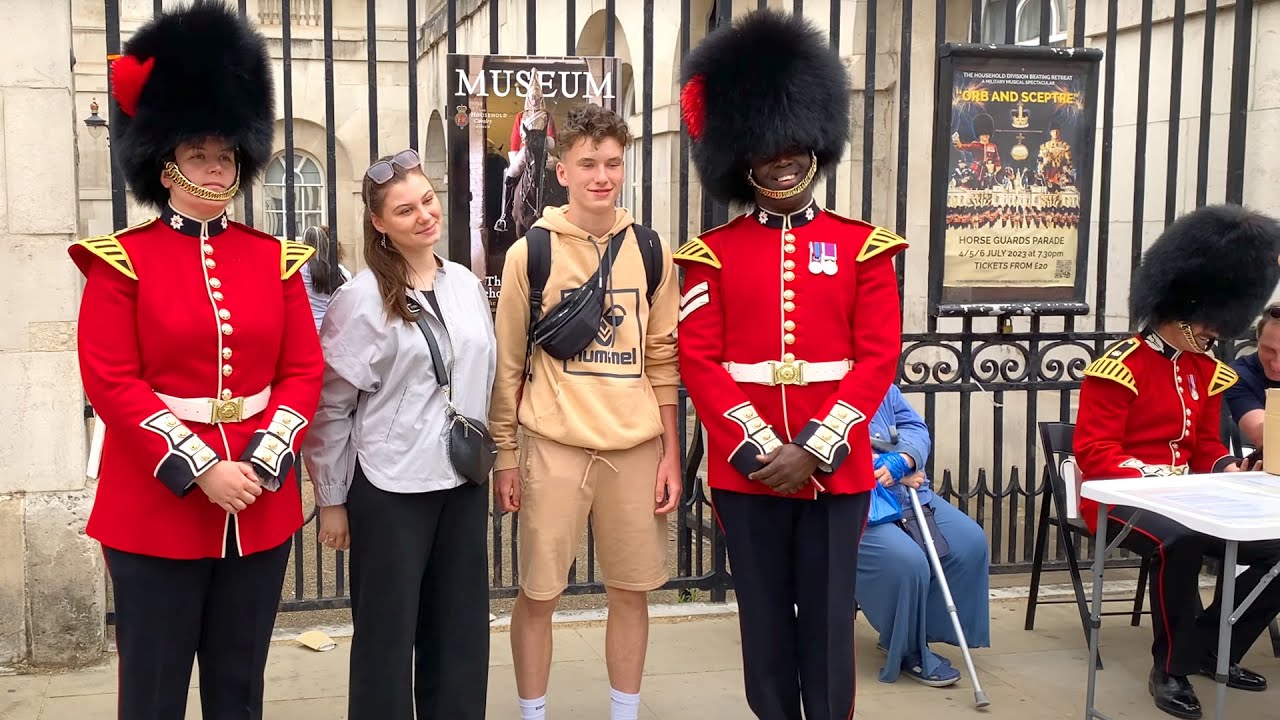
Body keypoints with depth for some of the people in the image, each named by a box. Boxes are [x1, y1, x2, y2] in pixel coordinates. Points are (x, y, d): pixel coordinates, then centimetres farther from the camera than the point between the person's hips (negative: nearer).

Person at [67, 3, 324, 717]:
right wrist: (201, 470, -18)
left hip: (262, 507, 3)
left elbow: (304, 371, 3)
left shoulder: (275, 257, 7)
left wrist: (263, 462, -11)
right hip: (156, 506, -3)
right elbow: (111, 382, -10)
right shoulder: (121, 259, -4)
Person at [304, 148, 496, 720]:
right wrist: (331, 500, -6)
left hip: (463, 481, 5)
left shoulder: (466, 284, 6)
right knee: (388, 632, 6)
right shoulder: (361, 298, -11)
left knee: (461, 629, 14)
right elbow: (329, 407, -8)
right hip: (390, 488, -5)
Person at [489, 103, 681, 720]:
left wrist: (671, 454, 5)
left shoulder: (650, 251, 5)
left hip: (636, 448, 2)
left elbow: (664, 359, 8)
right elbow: (507, 362, 1)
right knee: (538, 593, 5)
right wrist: (504, 455, 0)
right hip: (554, 446, -2)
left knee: (631, 591, 11)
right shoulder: (530, 252, -2)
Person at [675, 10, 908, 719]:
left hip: (836, 469, 0)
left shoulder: (863, 246, 2)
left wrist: (813, 450, -12)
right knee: (765, 621, 12)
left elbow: (878, 358, -3)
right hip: (745, 471, 0)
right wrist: (760, 450, -13)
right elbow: (699, 361, -3)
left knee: (829, 622, 8)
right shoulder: (712, 253, 1)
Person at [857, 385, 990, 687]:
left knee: (970, 543, -7)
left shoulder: (884, 389, 10)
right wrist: (900, 476, -17)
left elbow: (916, 429, 4)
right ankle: (908, 652, -3)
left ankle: (907, 634, 7)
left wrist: (901, 463, -20)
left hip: (907, 495, 8)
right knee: (907, 561, -30)